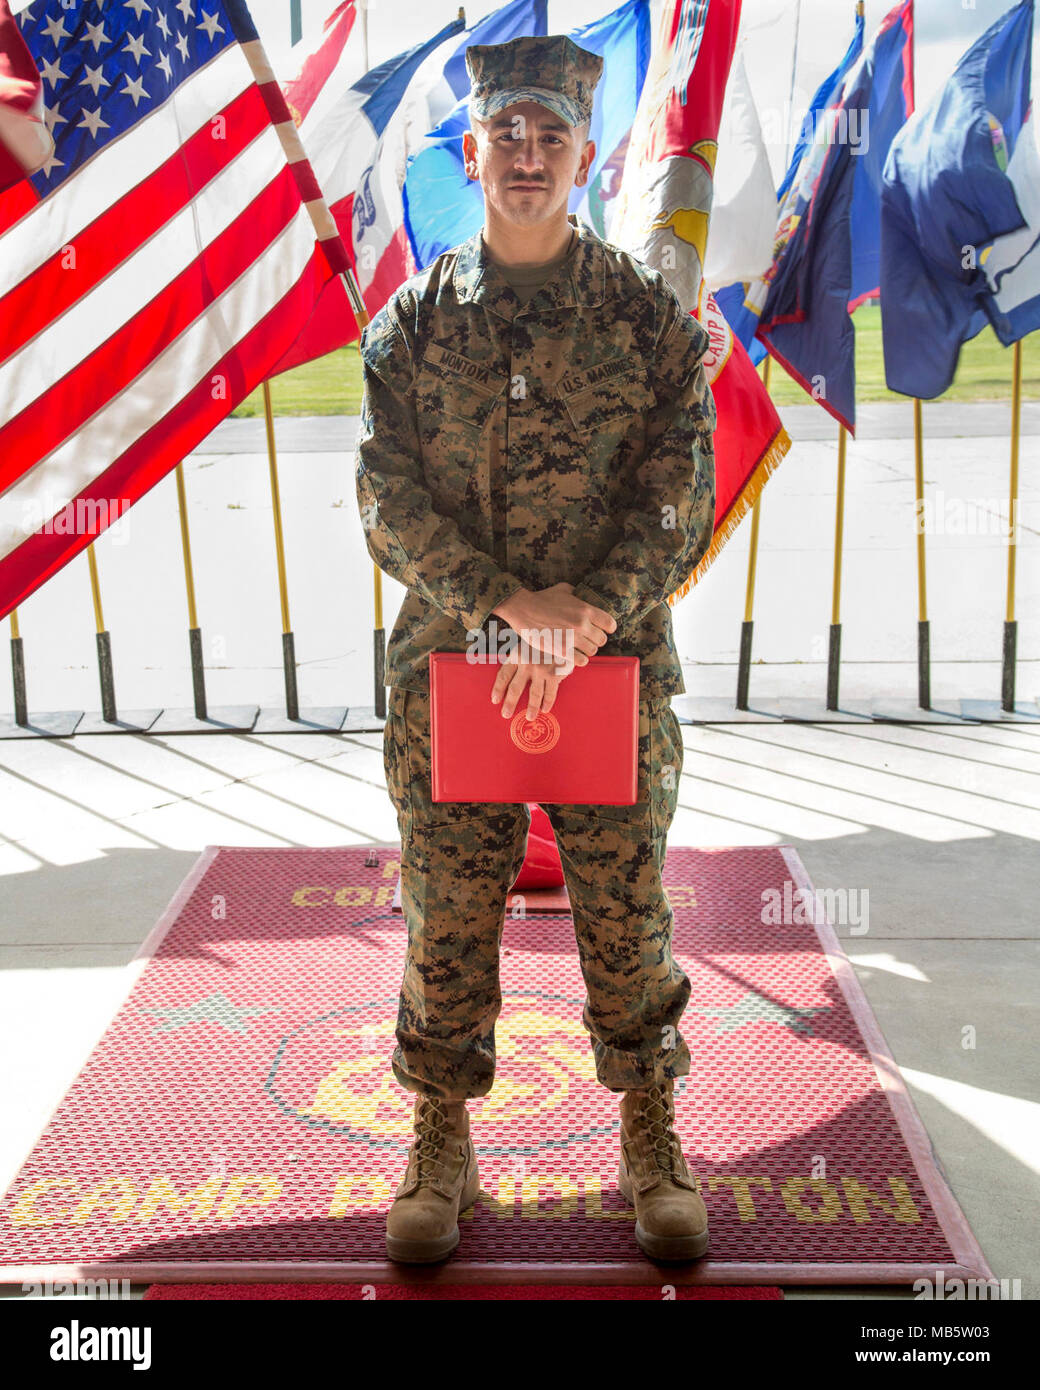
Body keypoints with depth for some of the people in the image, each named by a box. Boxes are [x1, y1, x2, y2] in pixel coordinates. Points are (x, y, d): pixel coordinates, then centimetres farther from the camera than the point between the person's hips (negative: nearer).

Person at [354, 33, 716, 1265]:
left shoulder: (648, 314, 4)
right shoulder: (412, 320, 5)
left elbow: (683, 495, -2)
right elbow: (387, 500, -3)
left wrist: (582, 620, -16)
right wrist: (514, 602, -16)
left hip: (618, 668, 0)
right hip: (446, 666, 1)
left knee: (629, 915, 9)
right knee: (446, 921, 8)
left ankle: (651, 1143, 28)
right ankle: (441, 1149, 27)